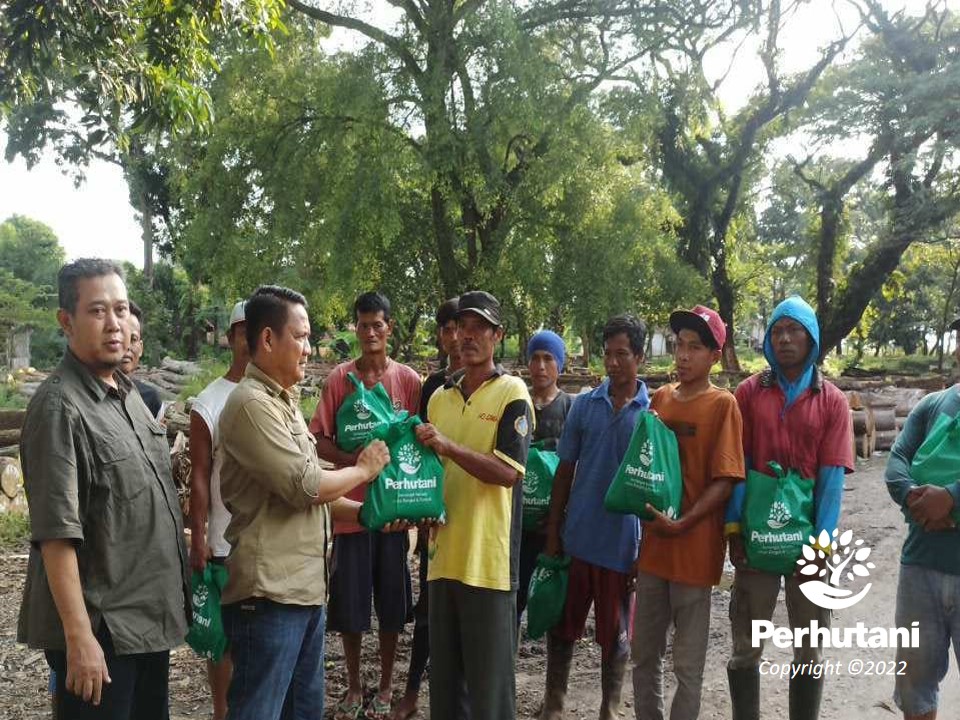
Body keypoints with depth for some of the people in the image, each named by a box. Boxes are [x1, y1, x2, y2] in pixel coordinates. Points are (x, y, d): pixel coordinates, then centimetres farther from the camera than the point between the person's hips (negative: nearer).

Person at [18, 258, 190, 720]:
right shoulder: (60, 407, -18)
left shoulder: (127, 393, 9)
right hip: (100, 630, -8)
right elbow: (57, 533, -22)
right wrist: (79, 637, -22)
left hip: (149, 618, 8)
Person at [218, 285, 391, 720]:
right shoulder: (252, 403, -16)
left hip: (305, 588, 10)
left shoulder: (285, 402, 17)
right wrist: (364, 470, -3)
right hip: (269, 594, -10)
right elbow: (305, 486, -19)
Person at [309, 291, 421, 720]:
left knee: (392, 604, 8)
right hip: (350, 506, 0)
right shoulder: (339, 378, 0)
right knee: (348, 604, 7)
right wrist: (353, 460, -17)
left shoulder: (408, 379, 1)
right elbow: (319, 440, -1)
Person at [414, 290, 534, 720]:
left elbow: (507, 472, -15)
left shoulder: (512, 394, -6)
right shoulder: (439, 397, 13)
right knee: (443, 672, 16)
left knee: (489, 675, 3)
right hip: (444, 552, 6)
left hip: (488, 556, -6)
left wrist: (448, 446, -21)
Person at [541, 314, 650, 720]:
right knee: (564, 624, 11)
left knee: (615, 632, 12)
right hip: (576, 536, 2)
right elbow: (565, 471, 5)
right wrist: (552, 531, 2)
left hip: (623, 541, -1)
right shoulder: (584, 405, 2)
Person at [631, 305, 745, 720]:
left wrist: (682, 525, -22)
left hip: (694, 549, -5)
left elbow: (724, 481, -14)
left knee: (687, 664, 6)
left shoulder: (723, 405, -9)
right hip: (653, 545, 6)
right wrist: (642, 508, 3)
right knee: (644, 653, 15)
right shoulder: (660, 398, 8)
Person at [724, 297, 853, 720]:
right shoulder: (749, 392, 2)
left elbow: (832, 475, -5)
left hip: (808, 539, 0)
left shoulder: (832, 401, 2)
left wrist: (822, 540, -12)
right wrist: (733, 527, -9)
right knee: (745, 648, 7)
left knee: (809, 652, 11)